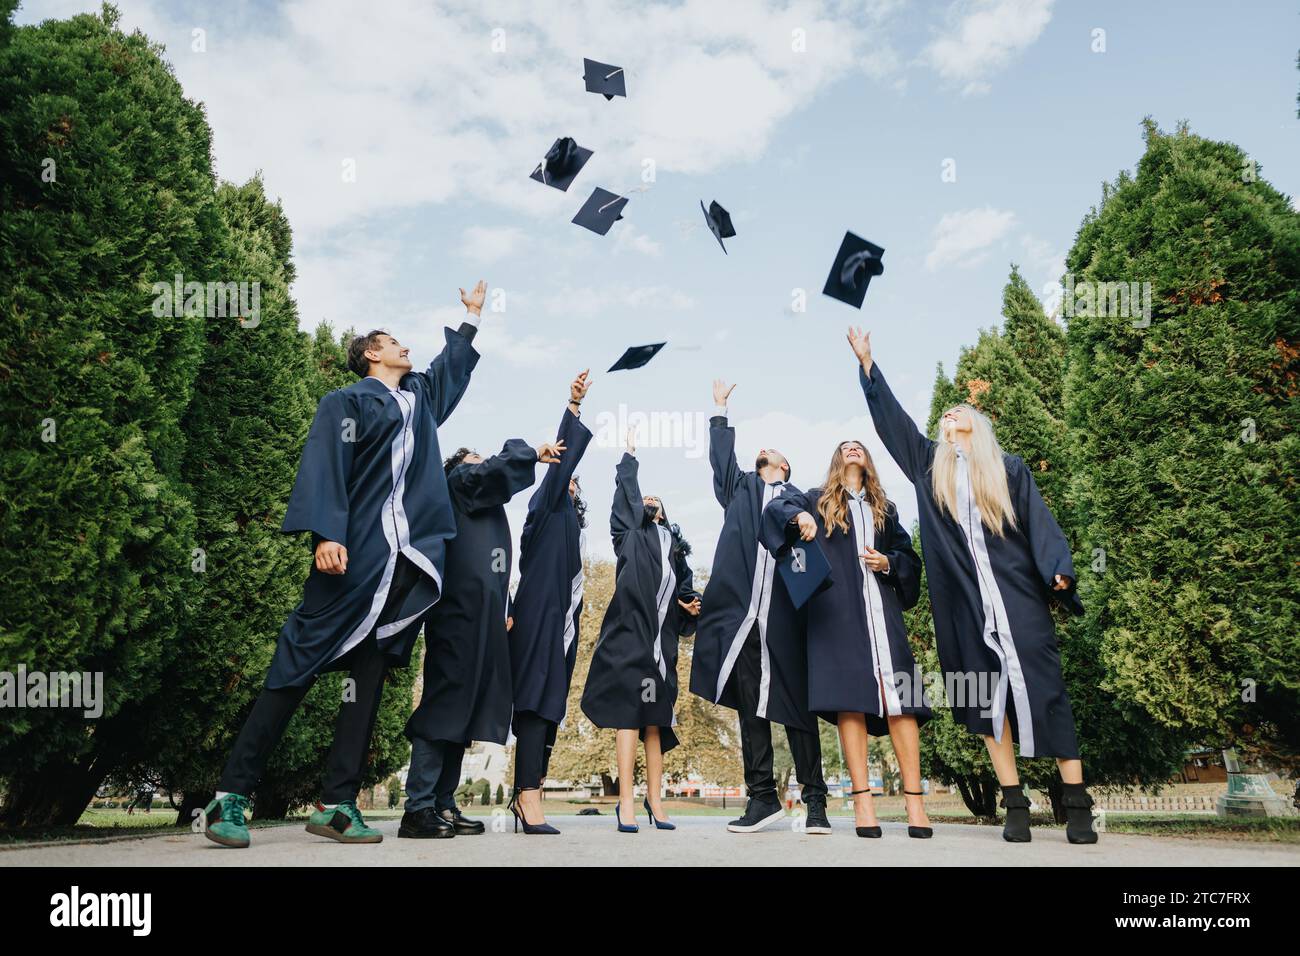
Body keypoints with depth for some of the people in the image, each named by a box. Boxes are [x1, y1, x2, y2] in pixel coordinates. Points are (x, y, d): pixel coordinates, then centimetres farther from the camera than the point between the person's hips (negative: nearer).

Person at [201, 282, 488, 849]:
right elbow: (326, 465, -8)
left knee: (370, 677, 2)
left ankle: (336, 806, 6)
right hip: (355, 551, -6)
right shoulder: (348, 400, 4)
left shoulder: (419, 395, 24)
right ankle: (230, 797, 2)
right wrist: (326, 534, -21)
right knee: (299, 667, -6)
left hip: (404, 560, 6)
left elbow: (451, 363, 44)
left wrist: (472, 317, 55)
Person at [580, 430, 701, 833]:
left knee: (654, 720, 5)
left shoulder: (674, 547, 22)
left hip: (661, 639, 4)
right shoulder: (630, 535, 13)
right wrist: (630, 454, 22)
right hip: (630, 634, -4)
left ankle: (654, 800, 11)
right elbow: (625, 495, 12)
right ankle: (626, 802, -10)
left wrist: (692, 606, 0)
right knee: (628, 714, -9)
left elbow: (684, 590, 20)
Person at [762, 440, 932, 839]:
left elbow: (909, 558, 22)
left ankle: (914, 801, -11)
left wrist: (889, 563, 0)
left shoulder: (885, 508, 24)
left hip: (880, 607, 2)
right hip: (836, 609, -2)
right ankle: (862, 799, -10)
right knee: (849, 696, -10)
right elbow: (777, 506, 1)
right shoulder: (817, 500, 17)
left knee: (898, 695, -10)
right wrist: (799, 516, -20)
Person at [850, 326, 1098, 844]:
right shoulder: (930, 464, 15)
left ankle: (1077, 805, 0)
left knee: (1045, 691, -5)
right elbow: (891, 417, 17)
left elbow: (1039, 521, 1)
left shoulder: (1009, 469, 9)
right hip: (966, 603, 2)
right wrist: (866, 363, 16)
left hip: (1017, 596, -2)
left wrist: (1058, 570, -15)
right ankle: (1015, 805, 8)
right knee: (986, 699, 1)